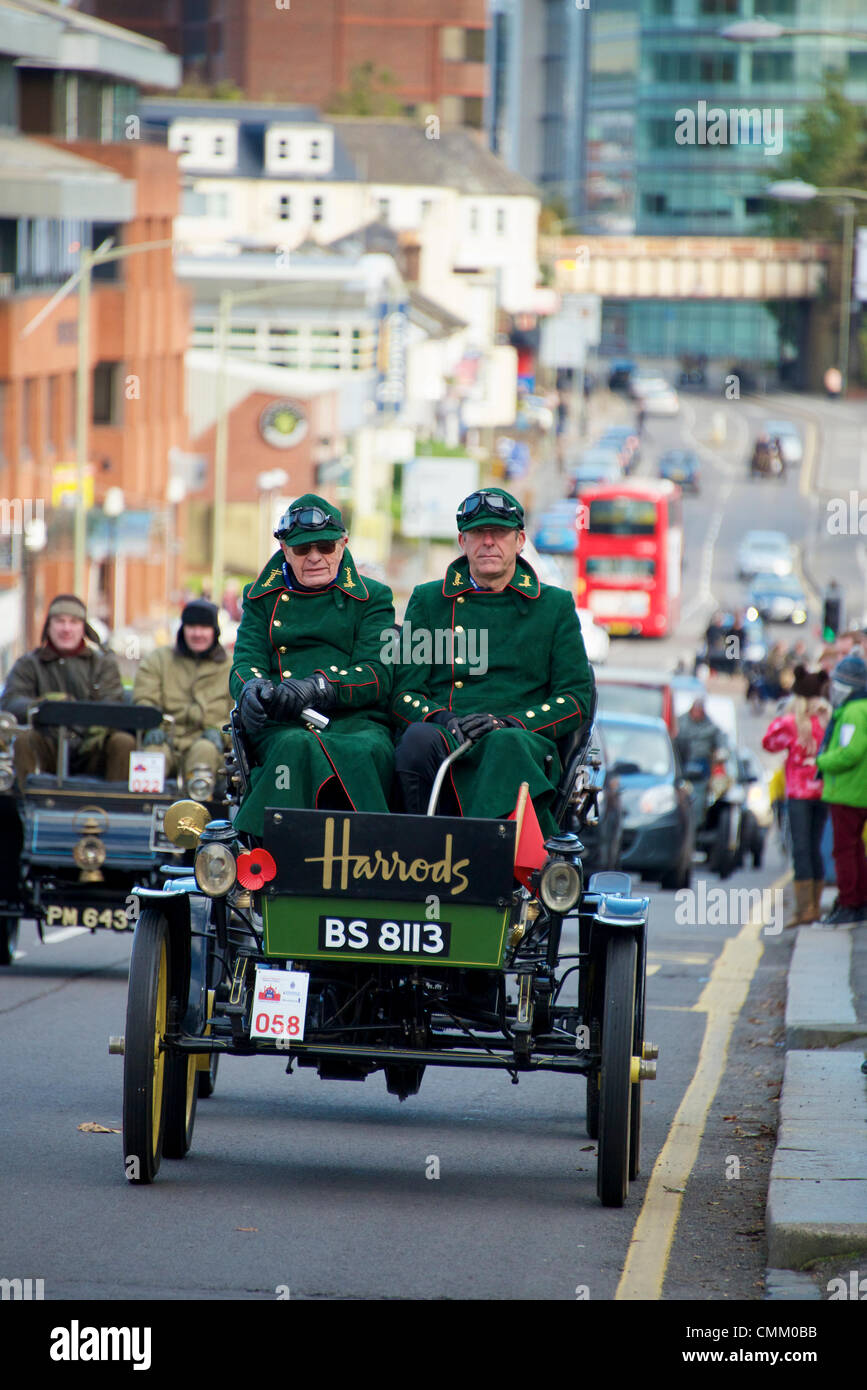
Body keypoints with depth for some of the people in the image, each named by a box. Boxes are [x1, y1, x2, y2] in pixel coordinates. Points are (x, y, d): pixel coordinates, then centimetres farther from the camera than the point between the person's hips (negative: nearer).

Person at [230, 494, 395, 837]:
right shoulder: (262, 598, 23)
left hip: (354, 719, -1)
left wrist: (316, 687, -17)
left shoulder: (372, 597, 17)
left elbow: (378, 676, 3)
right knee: (299, 747, -38)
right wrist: (252, 689, -17)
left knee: (365, 751, -39)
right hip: (282, 724, 1)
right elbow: (246, 661, 11)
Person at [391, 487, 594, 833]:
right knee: (418, 739, -35)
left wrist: (508, 724, -8)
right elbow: (403, 692, 13)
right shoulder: (427, 600, 20)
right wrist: (444, 721, -11)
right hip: (443, 739, 1)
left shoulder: (555, 605, 17)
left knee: (505, 744, -38)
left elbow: (577, 697, 10)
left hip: (522, 740, -1)